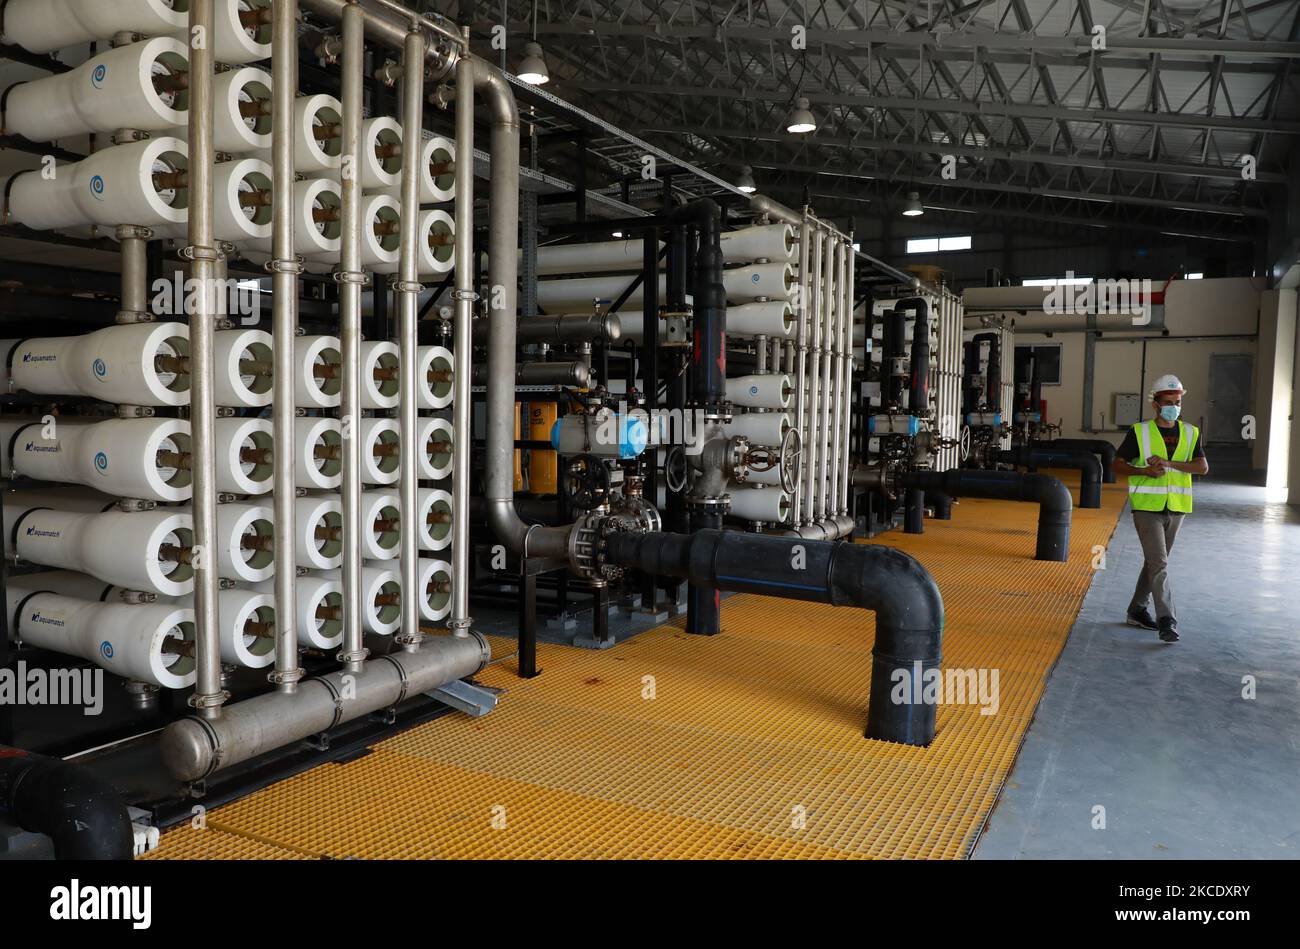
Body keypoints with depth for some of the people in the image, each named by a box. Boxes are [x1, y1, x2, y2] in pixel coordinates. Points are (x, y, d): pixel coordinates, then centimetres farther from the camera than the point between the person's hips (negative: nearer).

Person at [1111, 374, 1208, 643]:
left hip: (1176, 507, 5)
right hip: (1146, 507, -5)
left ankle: (1137, 610, 27)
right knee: (1159, 564, -12)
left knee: (1155, 562, 14)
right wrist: (1146, 471, -17)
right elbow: (1118, 464, -1)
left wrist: (1168, 463, -19)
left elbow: (1203, 466, -6)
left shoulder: (1190, 433, 6)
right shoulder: (1139, 432, -3)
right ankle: (1166, 621, -14)